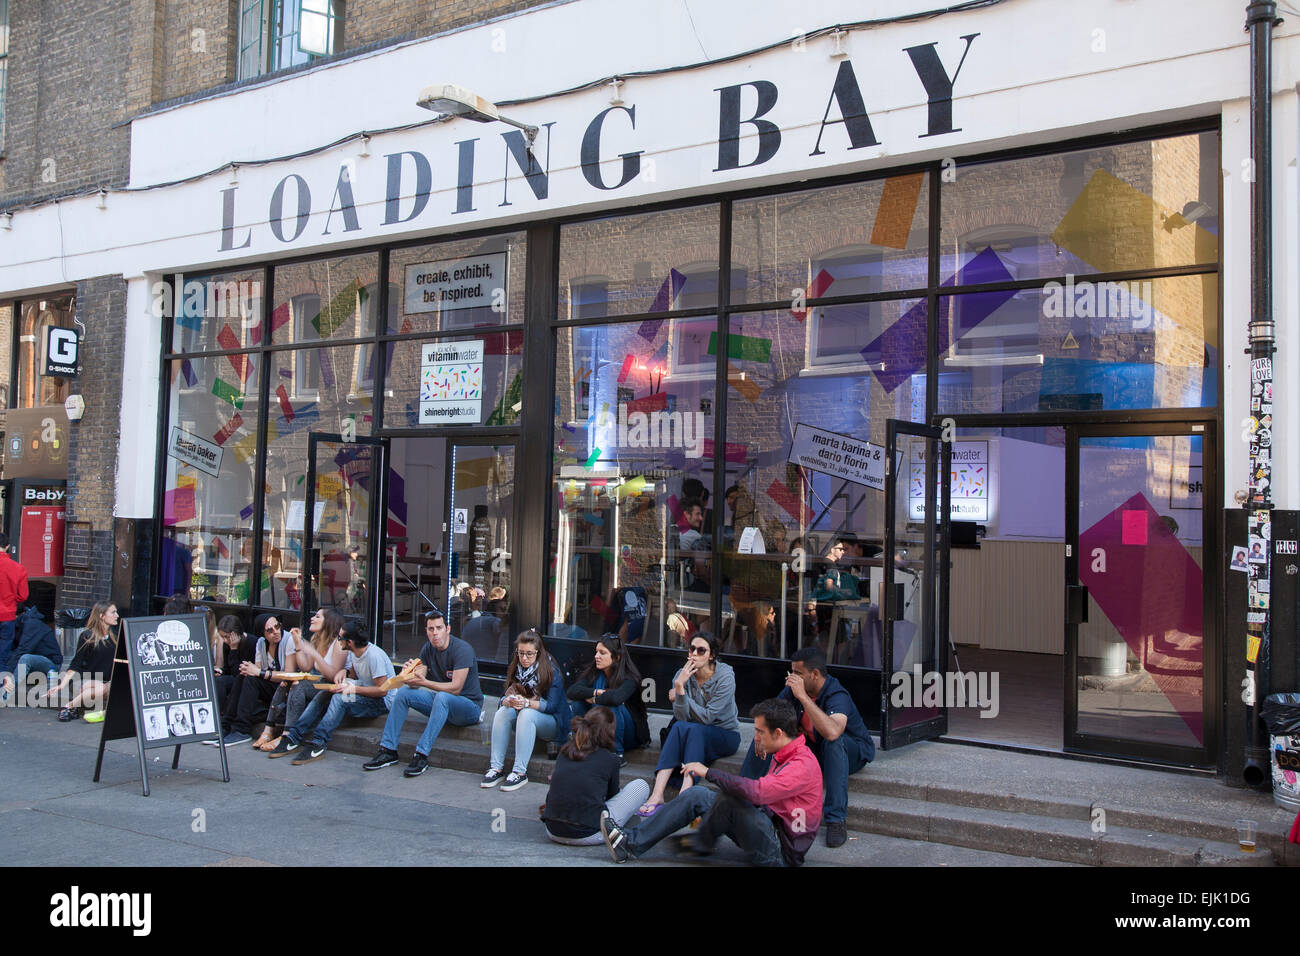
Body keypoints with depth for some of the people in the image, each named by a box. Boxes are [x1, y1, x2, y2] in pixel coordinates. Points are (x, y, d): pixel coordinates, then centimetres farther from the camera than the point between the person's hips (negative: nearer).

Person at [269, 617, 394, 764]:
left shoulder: (374, 656, -25)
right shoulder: (354, 652, 2)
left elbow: (382, 690, -25)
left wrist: (354, 688, -26)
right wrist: (344, 671, -3)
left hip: (383, 701, -9)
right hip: (365, 694, 9)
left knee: (340, 698, -30)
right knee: (323, 696, -6)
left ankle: (318, 744, -28)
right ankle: (293, 736, -10)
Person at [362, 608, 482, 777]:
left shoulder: (462, 649, -18)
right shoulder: (428, 649, 3)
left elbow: (456, 688, -26)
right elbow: (416, 683, -3)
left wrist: (424, 682, -32)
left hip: (470, 706, -7)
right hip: (442, 705, 7)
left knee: (442, 697, -37)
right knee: (404, 692, -7)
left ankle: (421, 755, -38)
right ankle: (388, 750, -7)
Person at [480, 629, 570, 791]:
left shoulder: (552, 672, -15)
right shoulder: (515, 669, 1)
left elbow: (552, 705, -21)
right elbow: (504, 697, -2)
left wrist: (527, 703, -37)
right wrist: (508, 701, -28)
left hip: (552, 723, -5)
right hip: (524, 719, 5)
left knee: (527, 714, -34)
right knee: (503, 711, -24)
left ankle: (520, 772, -36)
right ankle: (496, 767, -26)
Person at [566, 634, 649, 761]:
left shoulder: (629, 678, -21)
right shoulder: (594, 673, -4)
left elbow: (616, 698, -41)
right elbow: (572, 691, -16)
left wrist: (594, 699, -23)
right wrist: (596, 692, -29)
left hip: (631, 736, -5)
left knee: (613, 707, -33)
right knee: (579, 702, -13)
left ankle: (618, 754, -18)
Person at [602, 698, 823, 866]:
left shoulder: (803, 765, -21)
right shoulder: (783, 755, 12)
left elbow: (757, 792, -35)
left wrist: (709, 773, -25)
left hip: (781, 853, -10)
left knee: (729, 796, -29)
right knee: (696, 795, 0)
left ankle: (703, 842, 1)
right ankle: (631, 844, -5)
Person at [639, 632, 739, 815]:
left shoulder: (725, 676, -15)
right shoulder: (683, 675, -4)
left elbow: (707, 717, -19)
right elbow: (682, 717, -13)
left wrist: (680, 691, -15)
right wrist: (679, 687, -27)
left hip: (726, 735, -3)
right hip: (696, 735, 3)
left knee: (690, 729, -32)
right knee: (678, 727, -30)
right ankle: (658, 794, -40)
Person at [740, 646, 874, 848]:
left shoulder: (837, 695, -31)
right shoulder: (793, 688, -10)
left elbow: (832, 732, -51)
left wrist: (803, 697, -46)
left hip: (853, 753, -6)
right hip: (812, 747, 7)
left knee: (833, 741, -39)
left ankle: (836, 820, -36)